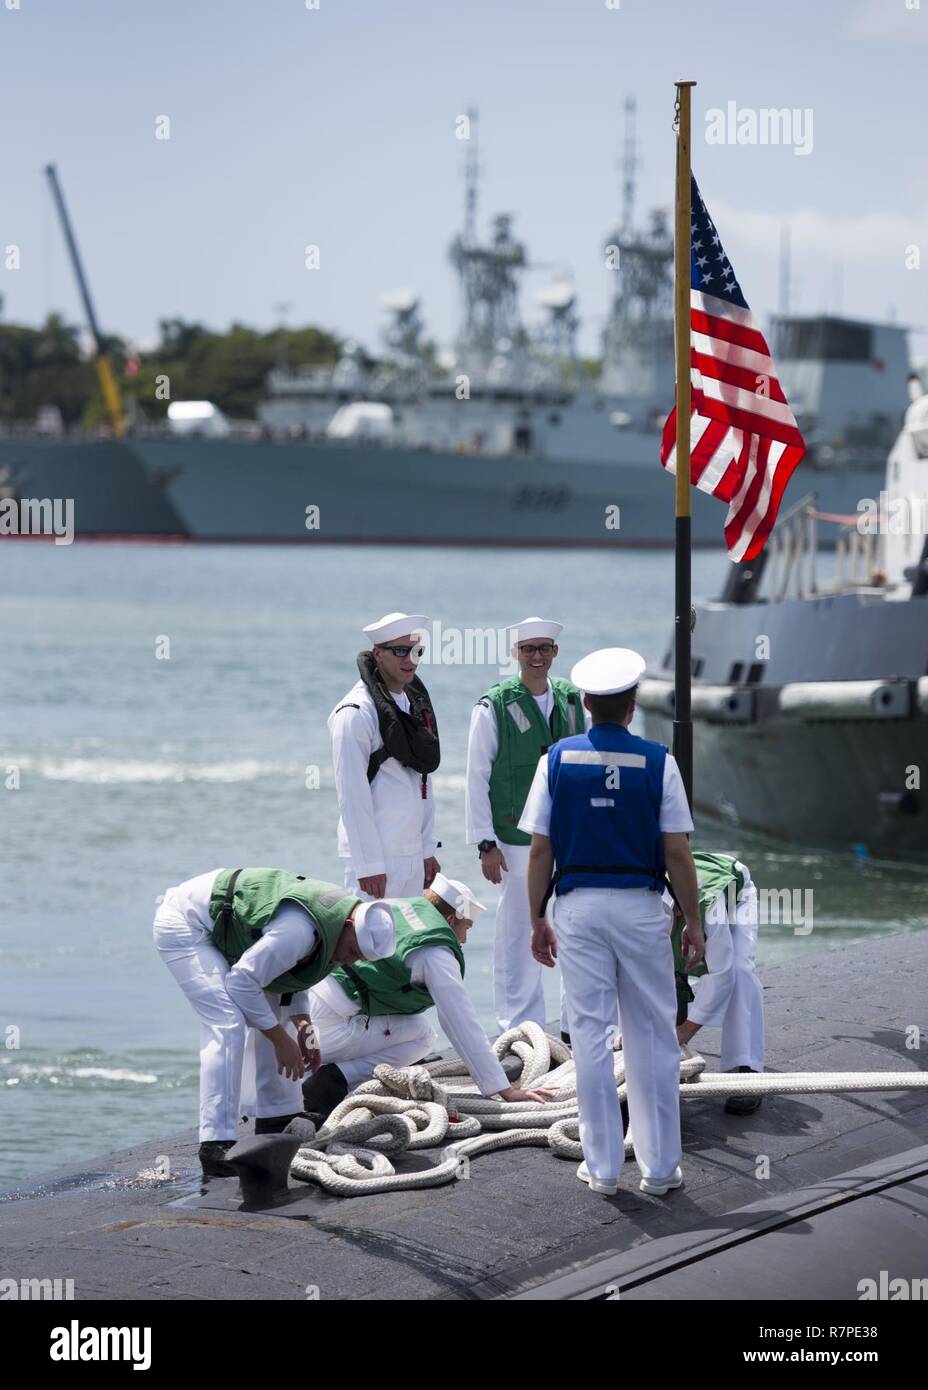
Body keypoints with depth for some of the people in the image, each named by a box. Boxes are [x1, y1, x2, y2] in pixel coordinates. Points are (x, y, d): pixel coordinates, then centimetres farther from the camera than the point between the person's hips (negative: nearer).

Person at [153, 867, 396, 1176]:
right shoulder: (301, 930, -32)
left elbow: (289, 965, 15)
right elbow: (242, 982, -27)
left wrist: (302, 1021, 1)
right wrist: (281, 1039, -20)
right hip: (182, 926, -11)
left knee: (273, 1012, 11)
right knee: (227, 1025, -21)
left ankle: (278, 1117, 19)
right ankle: (216, 1146, -25)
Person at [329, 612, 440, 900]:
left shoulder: (416, 704, 14)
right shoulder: (356, 712, -12)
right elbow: (352, 794, -16)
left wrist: (428, 849, 14)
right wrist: (368, 864, -19)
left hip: (413, 854, 8)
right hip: (375, 854, -8)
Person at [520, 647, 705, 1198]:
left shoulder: (558, 760, -1)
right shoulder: (657, 762, -6)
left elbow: (541, 849, -1)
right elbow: (677, 852, -6)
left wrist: (537, 919, 8)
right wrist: (693, 921, 3)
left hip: (578, 906, 1)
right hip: (641, 905, -1)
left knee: (590, 1034, 6)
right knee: (652, 1037, 7)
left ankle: (603, 1166, 10)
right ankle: (660, 1165, 10)